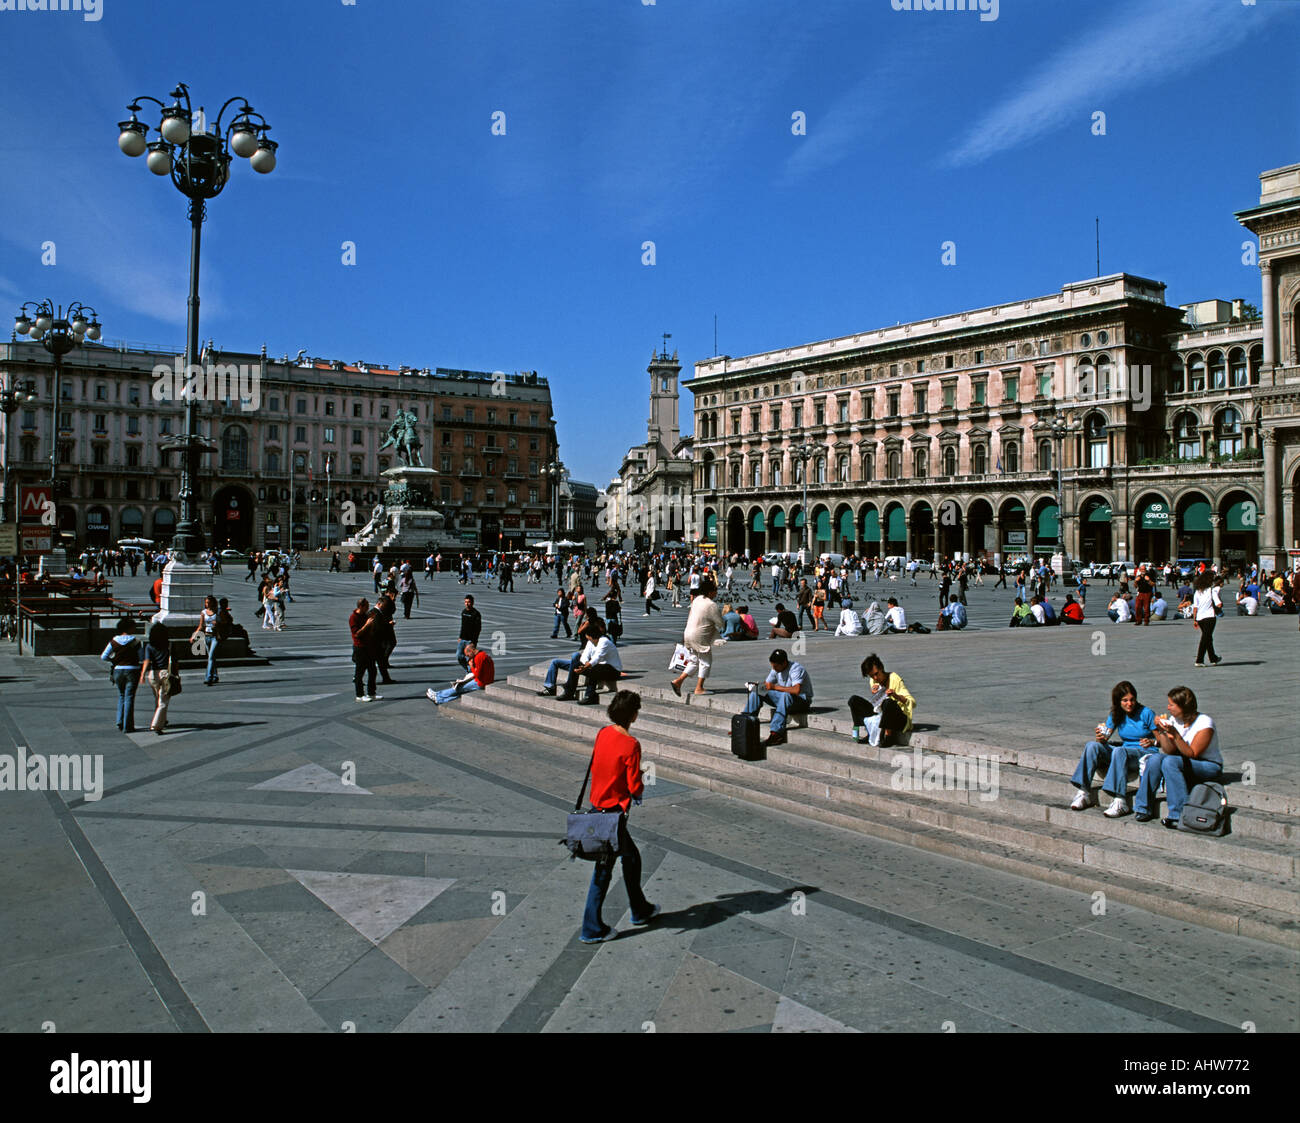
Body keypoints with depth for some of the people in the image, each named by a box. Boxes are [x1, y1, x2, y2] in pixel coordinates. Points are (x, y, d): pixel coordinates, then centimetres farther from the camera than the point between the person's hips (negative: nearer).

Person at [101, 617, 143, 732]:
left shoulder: (114, 641, -1)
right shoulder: (135, 641, -8)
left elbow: (104, 656, -2)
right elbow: (140, 657, 0)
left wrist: (114, 661, 13)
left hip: (118, 670, 3)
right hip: (132, 670, -3)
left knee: (121, 696, 21)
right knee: (129, 697, 1)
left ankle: (120, 722, 14)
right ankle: (127, 726, 0)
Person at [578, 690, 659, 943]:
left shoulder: (603, 733, 1)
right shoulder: (630, 744, -21)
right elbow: (635, 786, -18)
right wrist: (640, 789, 3)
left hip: (598, 805, 8)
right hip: (615, 811, -8)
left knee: (631, 857, 23)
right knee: (604, 869, 2)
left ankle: (640, 910, 37)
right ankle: (591, 930, 11)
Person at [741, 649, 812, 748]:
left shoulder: (796, 668, -22)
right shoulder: (776, 669, 2)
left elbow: (796, 690, -37)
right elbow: (766, 684, 10)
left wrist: (775, 687, -32)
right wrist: (757, 685, -13)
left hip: (802, 700, -8)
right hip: (784, 699, 8)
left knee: (785, 695, -42)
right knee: (756, 691, -5)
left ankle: (776, 733, -45)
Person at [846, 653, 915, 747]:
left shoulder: (895, 678, -14)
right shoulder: (874, 682, 5)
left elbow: (912, 702, -17)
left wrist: (896, 695, -35)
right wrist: (874, 695, -7)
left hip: (900, 719, -7)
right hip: (880, 714, 7)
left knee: (888, 703, -39)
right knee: (854, 700, -4)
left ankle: (888, 736, -28)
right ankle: (863, 733, -12)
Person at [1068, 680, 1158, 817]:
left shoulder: (1147, 713, -5)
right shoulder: (1116, 715, 8)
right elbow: (1105, 738, 1)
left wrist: (1151, 742, -25)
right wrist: (1101, 738, -23)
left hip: (1146, 753, -5)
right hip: (1125, 751, 5)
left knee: (1119, 751, -38)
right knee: (1092, 745, -18)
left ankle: (1120, 801, -43)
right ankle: (1084, 793, -23)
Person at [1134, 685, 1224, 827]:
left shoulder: (1205, 723, -17)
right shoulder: (1174, 719, 1)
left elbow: (1192, 754, -21)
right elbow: (1169, 750, -2)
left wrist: (1175, 734, -31)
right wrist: (1161, 731, -15)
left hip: (1209, 766, -6)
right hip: (1185, 762, 6)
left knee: (1170, 761, -32)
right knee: (1155, 760, -22)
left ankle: (1179, 814, -30)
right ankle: (1143, 809, -15)